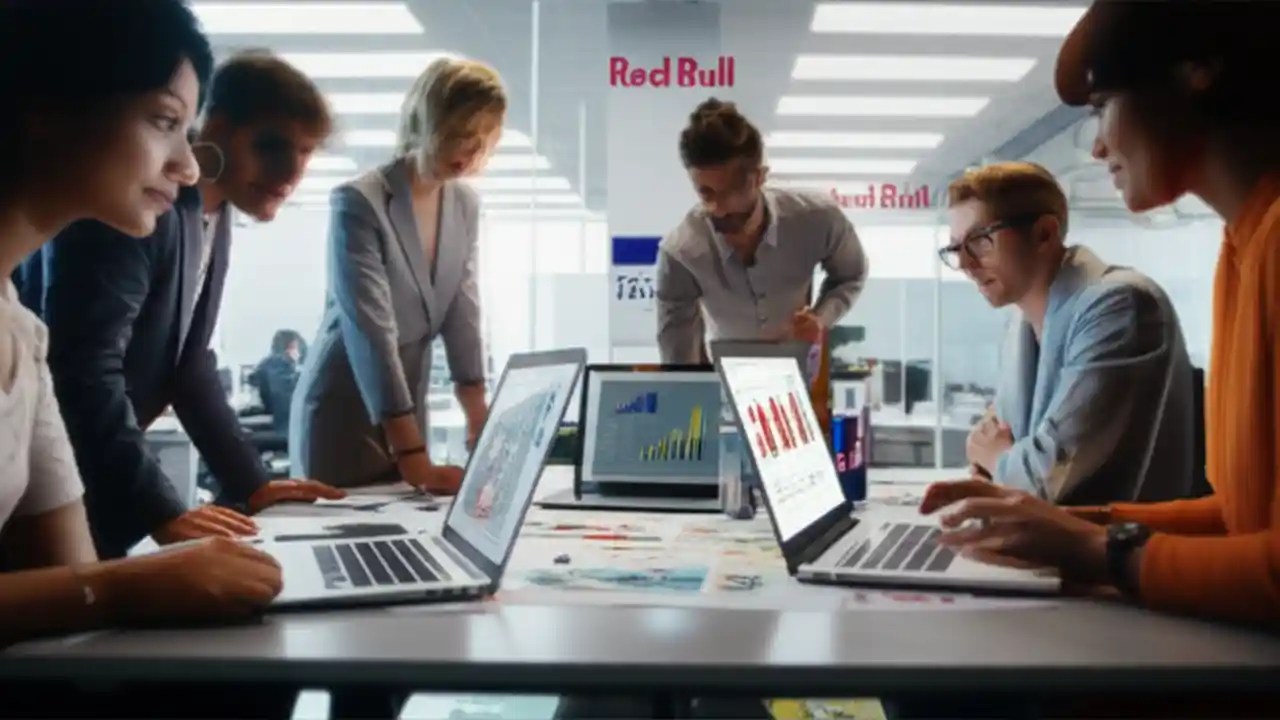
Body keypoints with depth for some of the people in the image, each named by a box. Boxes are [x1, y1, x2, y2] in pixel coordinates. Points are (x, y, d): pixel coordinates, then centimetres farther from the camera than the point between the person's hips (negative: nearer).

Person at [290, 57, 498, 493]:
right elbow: (372, 331, -25)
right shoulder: (359, 203, -20)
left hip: (407, 409, 6)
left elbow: (463, 315, 2)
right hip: (343, 413, -6)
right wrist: (415, 460, -29)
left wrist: (481, 429, -4)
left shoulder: (465, 205, 1)